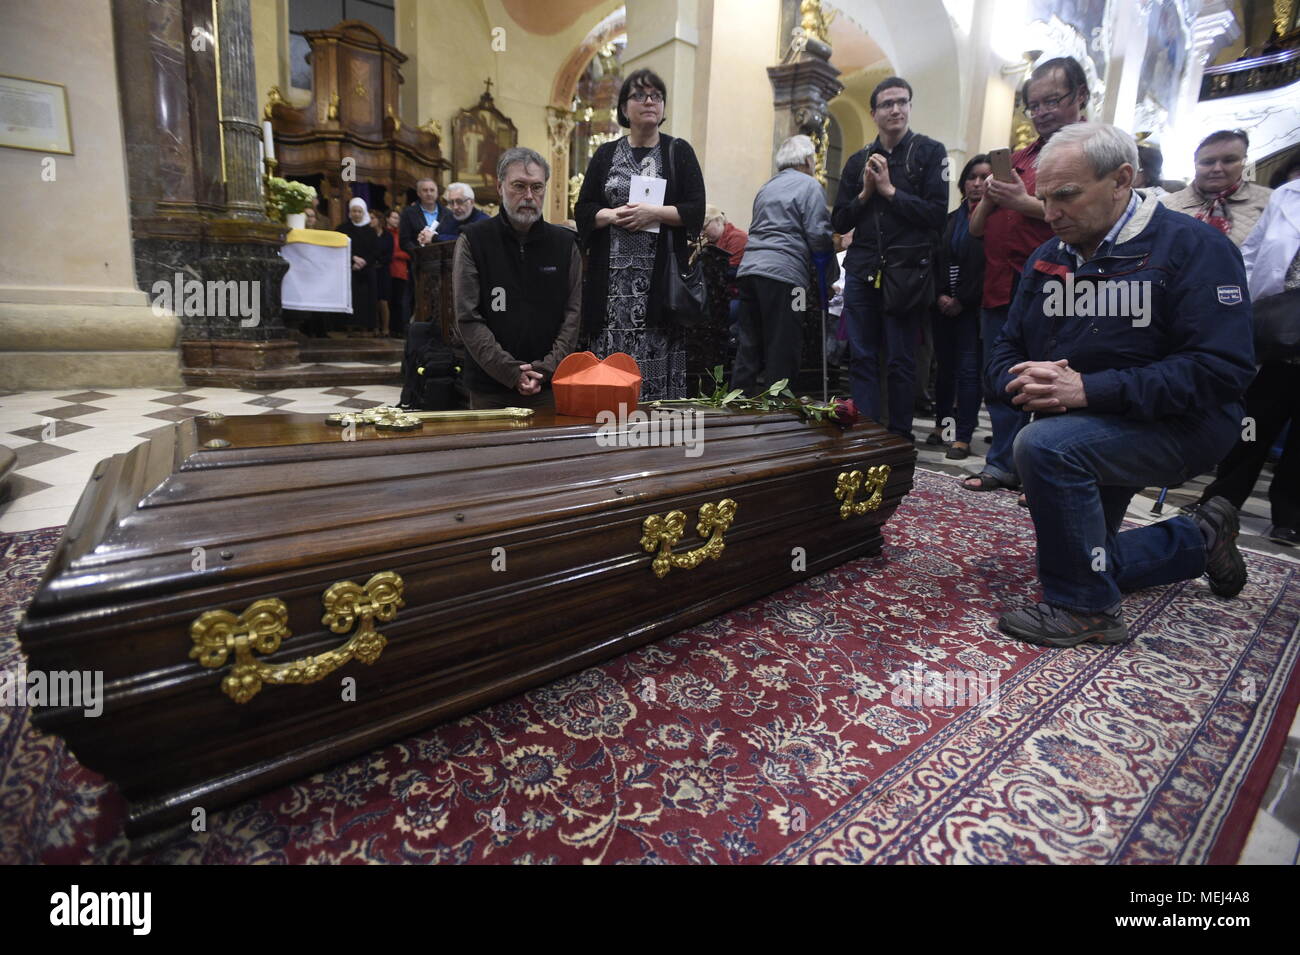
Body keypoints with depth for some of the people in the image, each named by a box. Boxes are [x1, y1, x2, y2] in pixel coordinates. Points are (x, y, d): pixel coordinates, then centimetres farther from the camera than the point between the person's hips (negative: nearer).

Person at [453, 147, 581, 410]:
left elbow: (573, 313, 0)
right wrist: (512, 372, -16)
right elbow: (468, 319, -7)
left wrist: (546, 368, -12)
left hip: (550, 387, 2)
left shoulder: (565, 243, 6)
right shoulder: (473, 240, -1)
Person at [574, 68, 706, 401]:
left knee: (657, 357, -6)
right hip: (612, 277, 2)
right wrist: (613, 215, -9)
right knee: (610, 359, -2)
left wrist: (654, 212, -12)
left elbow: (696, 211, 2)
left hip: (660, 277, -1)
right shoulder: (606, 154, 15)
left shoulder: (679, 152, 11)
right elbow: (582, 210, 10)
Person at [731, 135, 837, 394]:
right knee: (781, 353, -4)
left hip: (749, 267, 7)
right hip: (783, 273, -7)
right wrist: (825, 278, 4)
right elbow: (818, 235, -7)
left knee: (749, 347, 8)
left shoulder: (766, 187, 24)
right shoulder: (809, 186, 2)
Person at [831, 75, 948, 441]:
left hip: (905, 271, -3)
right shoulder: (858, 160, 15)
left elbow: (937, 213, -6)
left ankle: (900, 440, 9)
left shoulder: (929, 152, 5)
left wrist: (890, 190, -8)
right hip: (861, 270, 4)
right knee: (861, 358, 2)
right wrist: (864, 193, -4)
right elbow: (840, 221, 12)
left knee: (900, 362, -1)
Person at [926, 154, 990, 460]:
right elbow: (936, 261, 12)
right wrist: (939, 295, -3)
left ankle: (963, 437, -4)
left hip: (972, 307, -5)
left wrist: (962, 301, -10)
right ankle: (941, 425, 18)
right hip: (945, 306, 5)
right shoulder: (951, 219, 16)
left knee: (968, 369, -6)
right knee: (945, 367, 8)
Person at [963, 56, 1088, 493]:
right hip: (1000, 287, 7)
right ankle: (1003, 465, 20)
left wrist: (1025, 203, -13)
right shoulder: (1017, 159, 21)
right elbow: (976, 228, 19)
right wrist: (988, 198, 0)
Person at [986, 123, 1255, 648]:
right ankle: (1199, 538, 39)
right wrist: (1022, 381, -21)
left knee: (1044, 445, -36)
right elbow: (1006, 351, 3)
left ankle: (1085, 609, -19)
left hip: (1177, 427, -7)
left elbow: (1221, 369, -24)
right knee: (1076, 559, 15)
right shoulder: (1046, 259, 5)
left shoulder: (1192, 246, -14)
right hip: (1083, 434, 7)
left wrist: (1088, 388, -33)